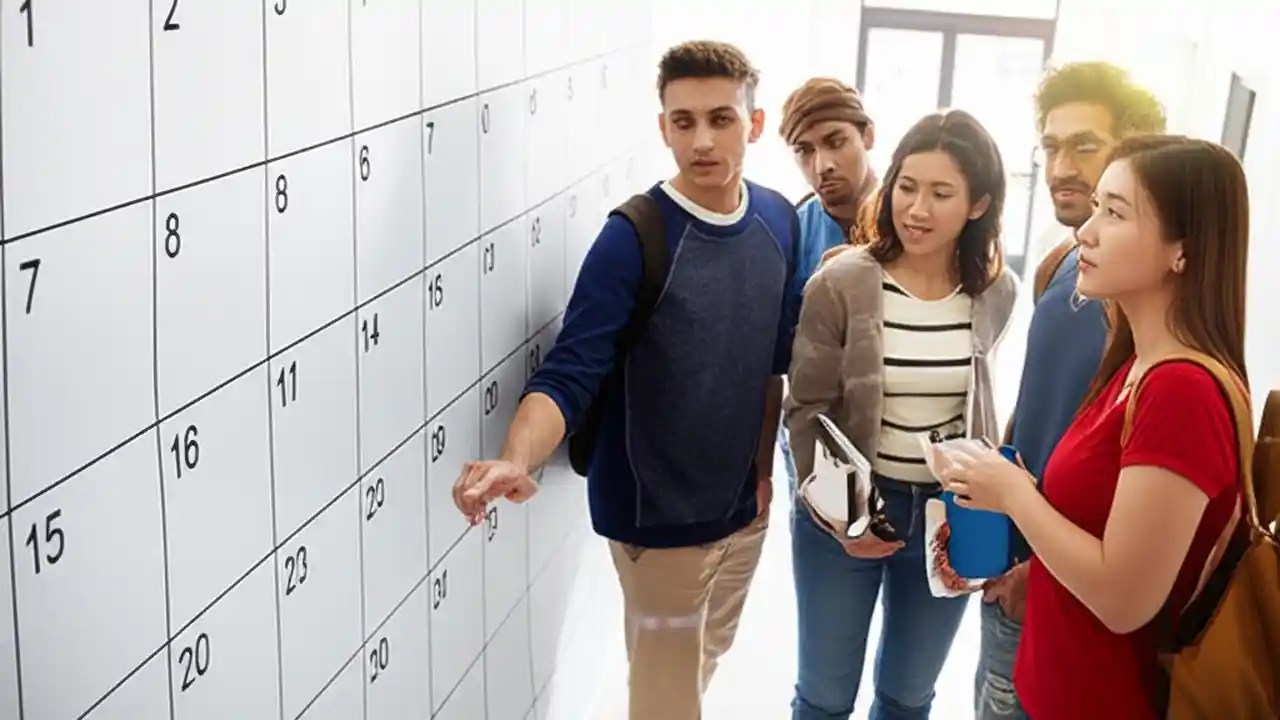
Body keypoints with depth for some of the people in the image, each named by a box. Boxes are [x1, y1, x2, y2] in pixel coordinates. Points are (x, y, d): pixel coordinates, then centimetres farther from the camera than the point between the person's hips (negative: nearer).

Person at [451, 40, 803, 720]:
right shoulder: (634, 238, -21)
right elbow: (570, 374, -25)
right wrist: (516, 460, -43)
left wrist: (764, 469, 10)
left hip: (743, 508, 6)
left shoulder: (778, 221, -2)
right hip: (660, 516, -6)